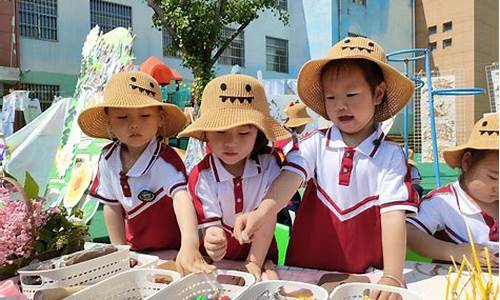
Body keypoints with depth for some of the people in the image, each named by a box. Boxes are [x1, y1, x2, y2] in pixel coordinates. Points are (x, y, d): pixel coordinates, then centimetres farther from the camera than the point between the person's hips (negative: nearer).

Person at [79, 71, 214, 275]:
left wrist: (189, 244, -58)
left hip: (172, 252, -4)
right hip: (136, 249, 5)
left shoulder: (165, 160, -24)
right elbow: (112, 206, 4)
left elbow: (181, 198, -42)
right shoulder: (108, 159, -7)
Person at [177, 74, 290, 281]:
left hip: (261, 256, -1)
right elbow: (210, 224, -15)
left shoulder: (269, 164, -14)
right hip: (221, 261, 2)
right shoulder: (201, 177, -15)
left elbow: (268, 215, -13)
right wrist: (213, 244, -38)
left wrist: (254, 262, -18)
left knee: (268, 280, -23)